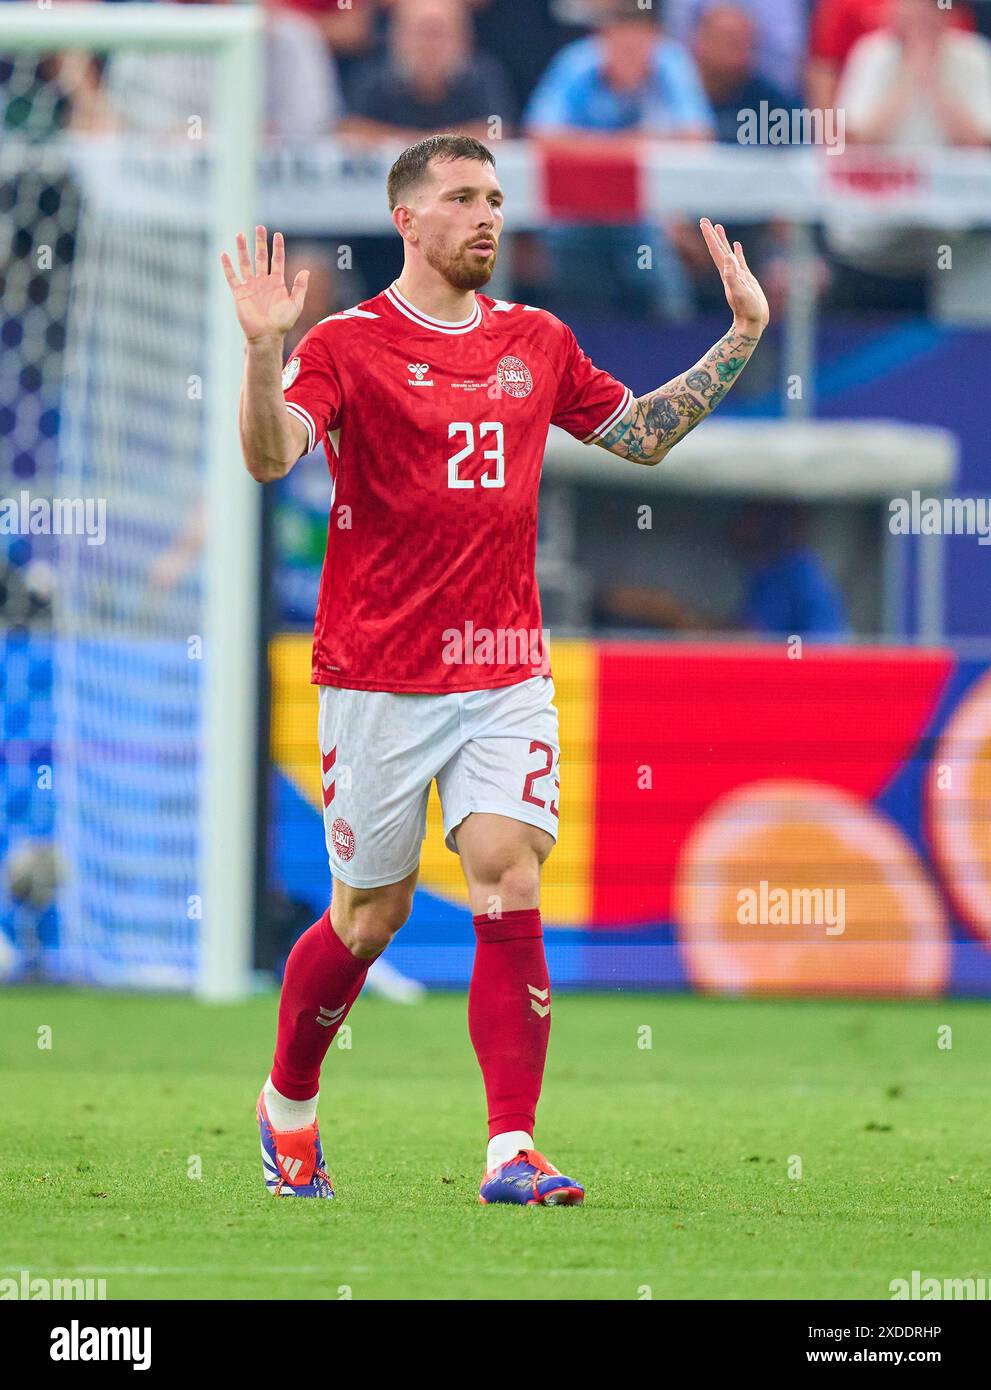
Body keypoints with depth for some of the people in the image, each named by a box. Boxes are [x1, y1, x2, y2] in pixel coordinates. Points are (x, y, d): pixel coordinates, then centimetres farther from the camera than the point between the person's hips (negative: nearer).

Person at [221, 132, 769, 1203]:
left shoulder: (537, 342, 10)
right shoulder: (348, 345, -6)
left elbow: (643, 434, 22)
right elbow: (269, 456, -20)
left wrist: (741, 339, 15)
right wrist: (262, 350, -36)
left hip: (506, 673, 3)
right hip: (379, 679, -3)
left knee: (511, 892, -11)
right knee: (369, 919, 6)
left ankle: (512, 1150, -14)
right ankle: (288, 1103, 32)